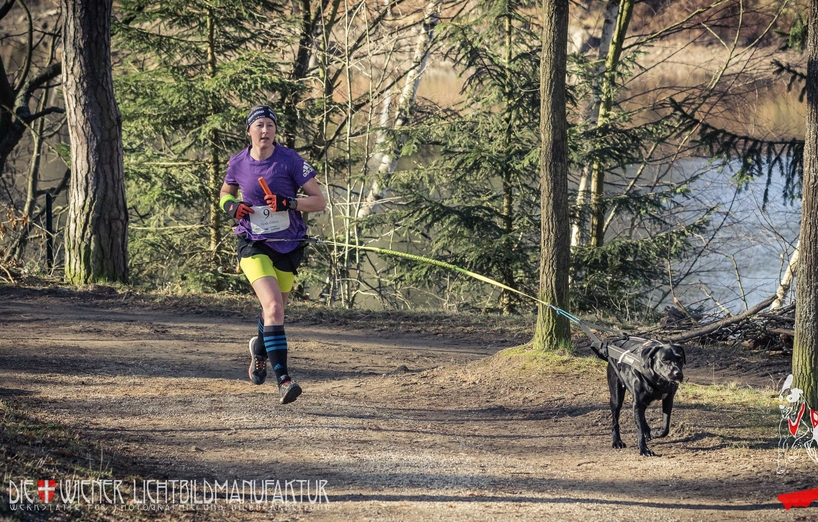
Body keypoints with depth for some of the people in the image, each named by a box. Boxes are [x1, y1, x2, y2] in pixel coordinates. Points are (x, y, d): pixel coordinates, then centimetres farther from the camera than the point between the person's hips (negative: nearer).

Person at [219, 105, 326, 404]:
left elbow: (319, 202, -7)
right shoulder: (238, 164, -1)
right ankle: (283, 380, -28)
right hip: (254, 245, -1)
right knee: (273, 306, -22)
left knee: (274, 310, 17)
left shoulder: (290, 160, -8)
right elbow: (225, 193, 19)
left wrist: (288, 203, -23)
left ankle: (260, 349, 52)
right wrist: (231, 206, -4)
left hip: (288, 247, 1)